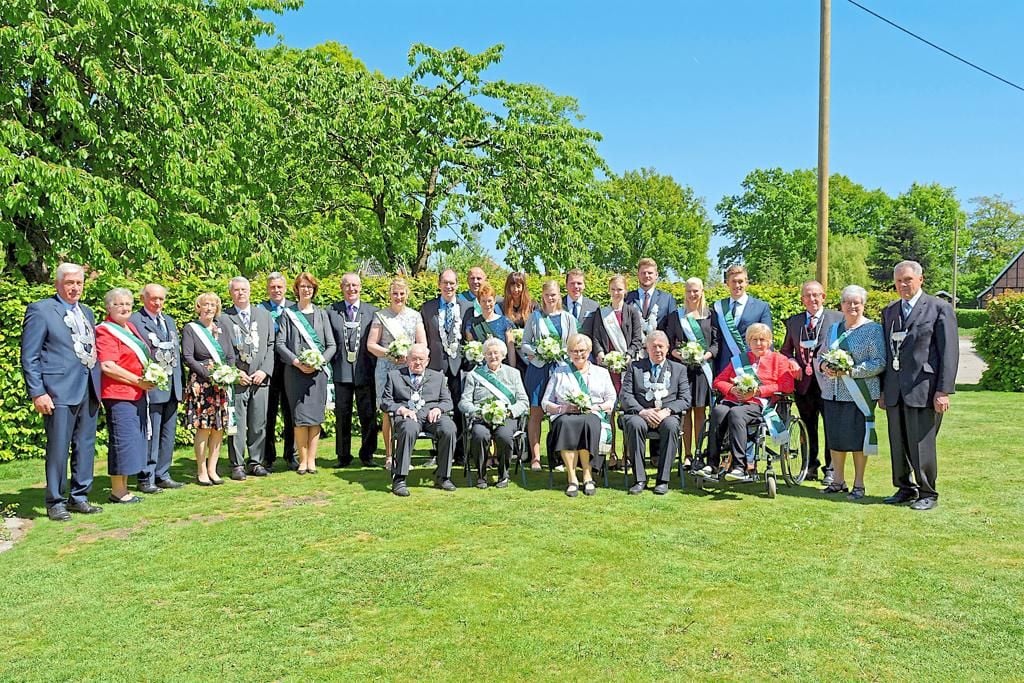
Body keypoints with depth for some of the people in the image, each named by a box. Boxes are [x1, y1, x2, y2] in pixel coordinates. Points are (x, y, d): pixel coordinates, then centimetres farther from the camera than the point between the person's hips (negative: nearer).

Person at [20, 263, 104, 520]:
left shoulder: (86, 312, 17)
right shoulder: (40, 310, -2)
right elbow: (29, 357, -6)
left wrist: (98, 386, 13)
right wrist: (37, 392, -12)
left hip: (88, 390, 6)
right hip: (60, 390, -6)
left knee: (86, 447, 10)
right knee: (58, 448, 0)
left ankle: (79, 497, 21)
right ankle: (55, 502, 12)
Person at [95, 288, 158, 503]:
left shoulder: (130, 327, 16)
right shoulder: (105, 331, -10)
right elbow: (107, 366, -19)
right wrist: (138, 381, -15)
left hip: (137, 394, 9)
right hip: (119, 394, -9)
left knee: (135, 440, 13)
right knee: (123, 440, -6)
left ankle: (124, 487, 22)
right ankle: (117, 491, 3)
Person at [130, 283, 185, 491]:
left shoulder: (170, 321, 18)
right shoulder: (134, 321, -6)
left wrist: (180, 383, 17)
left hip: (172, 387, 7)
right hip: (151, 386, -7)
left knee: (168, 434, 11)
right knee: (151, 435, -3)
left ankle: (162, 475, 20)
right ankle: (146, 478, 6)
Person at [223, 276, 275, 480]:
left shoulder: (264, 315, 13)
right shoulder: (223, 318, 3)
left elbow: (271, 346, 9)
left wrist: (265, 371, -3)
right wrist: (235, 373, -9)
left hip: (261, 378, 3)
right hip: (236, 380, -3)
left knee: (259, 424, 7)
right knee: (236, 424, -1)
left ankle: (256, 462, 16)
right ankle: (237, 465, 8)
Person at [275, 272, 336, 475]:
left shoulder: (321, 314, 13)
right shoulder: (288, 314, 8)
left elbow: (331, 345, 9)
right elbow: (280, 344, 1)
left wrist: (319, 361, -8)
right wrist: (296, 362, -12)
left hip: (319, 372, 2)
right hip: (295, 372, -1)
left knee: (316, 417, -1)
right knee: (300, 417, -5)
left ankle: (312, 460, 6)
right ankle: (303, 459, 4)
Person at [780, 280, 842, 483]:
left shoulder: (838, 318, 2)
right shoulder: (793, 321, 13)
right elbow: (785, 350, 17)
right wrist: (791, 361, -2)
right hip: (803, 382, 4)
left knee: (831, 427, -1)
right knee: (809, 427, 14)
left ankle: (830, 469, 11)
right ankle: (811, 466, 27)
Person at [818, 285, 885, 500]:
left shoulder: (873, 329, -3)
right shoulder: (833, 329, 14)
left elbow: (879, 363, -11)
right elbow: (821, 355, 16)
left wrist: (850, 371, -20)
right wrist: (823, 365, -7)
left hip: (859, 394, -5)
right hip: (832, 393, 5)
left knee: (858, 438, 1)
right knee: (835, 437, 9)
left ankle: (859, 484, 13)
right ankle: (838, 481, 21)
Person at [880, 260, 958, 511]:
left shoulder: (939, 308, -1)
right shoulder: (889, 312, 16)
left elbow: (949, 353, -6)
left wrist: (943, 391, -12)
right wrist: (882, 390, 14)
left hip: (923, 390, -5)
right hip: (894, 391, 6)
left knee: (922, 445, -2)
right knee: (898, 445, 11)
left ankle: (928, 494, 12)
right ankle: (905, 489, 24)